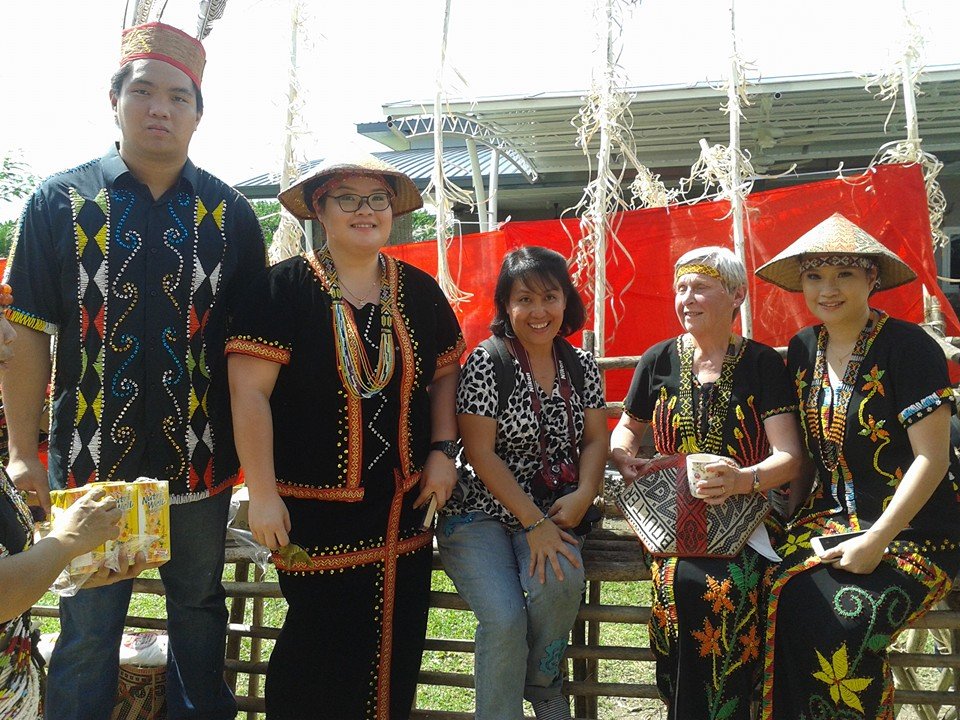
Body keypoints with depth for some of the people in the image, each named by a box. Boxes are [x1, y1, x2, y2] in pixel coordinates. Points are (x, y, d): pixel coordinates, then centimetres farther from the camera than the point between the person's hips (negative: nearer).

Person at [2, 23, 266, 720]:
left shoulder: (229, 212, 3)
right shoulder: (62, 201, 0)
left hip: (201, 460, 2)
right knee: (88, 627, 11)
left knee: (200, 611, 18)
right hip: (93, 455, -1)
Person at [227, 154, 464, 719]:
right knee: (321, 651, 4)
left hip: (405, 507, 5)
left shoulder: (420, 291, 6)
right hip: (316, 509, -4)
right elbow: (249, 391, -13)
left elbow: (445, 373, 15)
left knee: (396, 647, 14)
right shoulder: (285, 288, -10)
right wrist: (263, 495, -15)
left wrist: (442, 451, 2)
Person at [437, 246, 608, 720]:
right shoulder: (486, 362, -8)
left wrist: (583, 495, -12)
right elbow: (481, 455, -12)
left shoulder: (581, 365, 8)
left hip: (554, 513, 4)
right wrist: (534, 523, -18)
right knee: (505, 618, -24)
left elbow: (595, 440, 8)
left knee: (561, 581, -27)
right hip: (481, 513, -3)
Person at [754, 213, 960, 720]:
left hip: (910, 530, -4)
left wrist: (875, 541, -17)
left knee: (845, 623, -27)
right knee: (786, 607, -21)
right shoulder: (802, 350, 7)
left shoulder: (910, 348, -11)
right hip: (829, 519, 5)